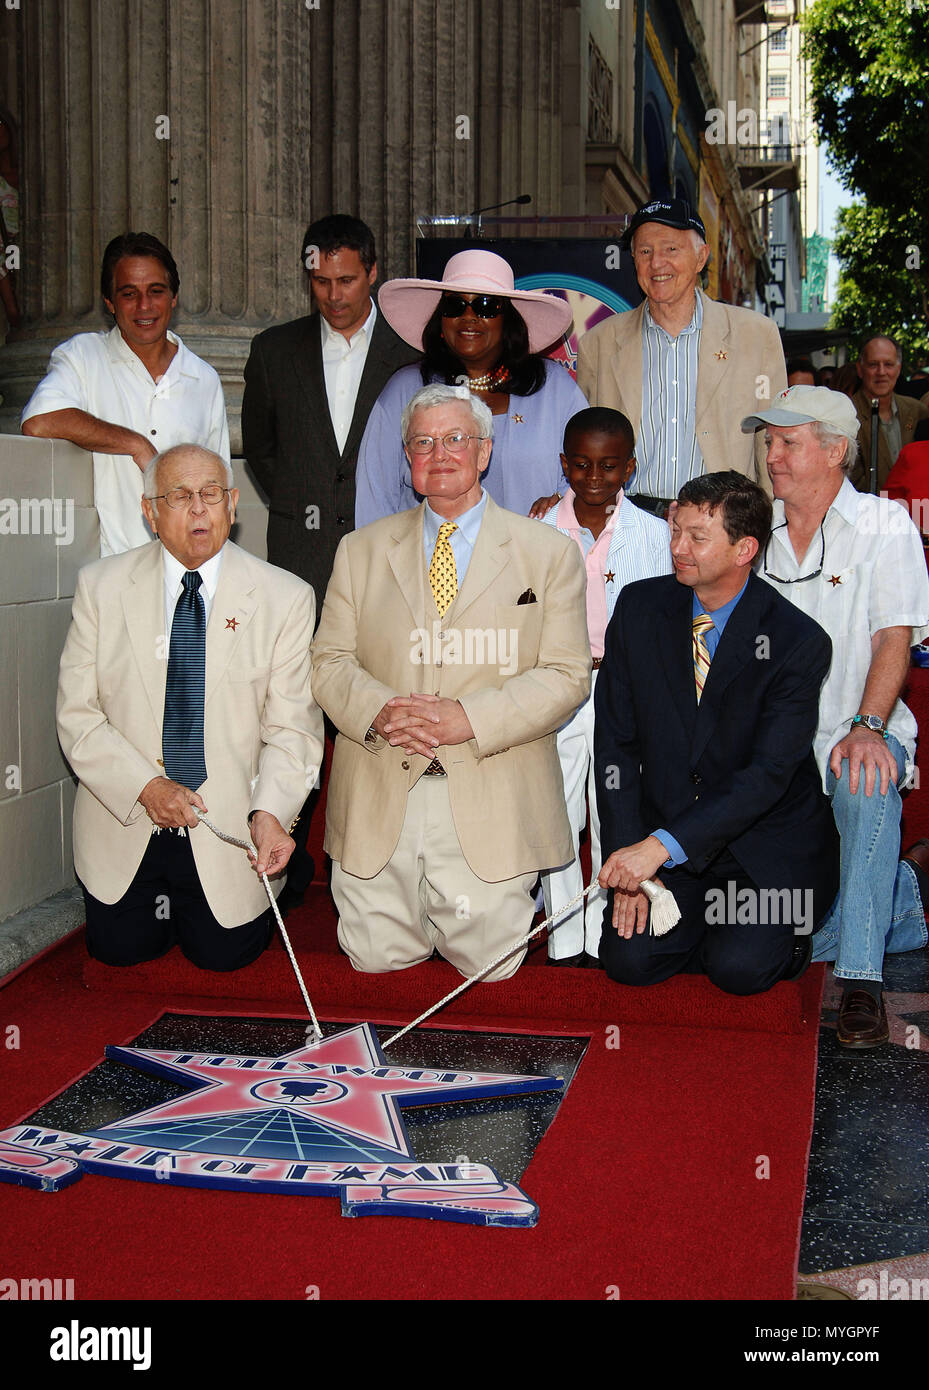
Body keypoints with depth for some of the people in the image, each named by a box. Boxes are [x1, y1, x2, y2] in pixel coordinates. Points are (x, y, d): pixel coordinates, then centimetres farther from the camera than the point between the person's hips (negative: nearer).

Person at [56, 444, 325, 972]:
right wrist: (147, 786, -18)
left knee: (224, 954, -1)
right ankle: (161, 897, 36)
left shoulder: (286, 598, -7)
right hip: (125, 821, 2)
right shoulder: (102, 586, -3)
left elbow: (292, 726, -8)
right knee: (120, 948, 4)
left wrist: (269, 813, -24)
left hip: (227, 829, -1)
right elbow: (78, 714, -4)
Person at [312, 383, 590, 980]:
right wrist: (378, 710, -16)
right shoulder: (360, 550, 11)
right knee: (377, 957, 2)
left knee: (490, 964, 0)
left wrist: (468, 718, -18)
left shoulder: (550, 553, 3)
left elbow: (567, 675, -4)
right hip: (380, 794, 2)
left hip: (490, 800, -2)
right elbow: (330, 662, 7)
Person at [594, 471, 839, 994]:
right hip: (668, 841, 3)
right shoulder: (640, 607, -4)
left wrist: (661, 846, -32)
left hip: (769, 854, -3)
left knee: (738, 967, -21)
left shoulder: (798, 641, -16)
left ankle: (780, 931, 13)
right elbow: (616, 741, -2)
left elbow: (768, 774, -22)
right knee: (630, 960, -13)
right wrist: (628, 859, -10)